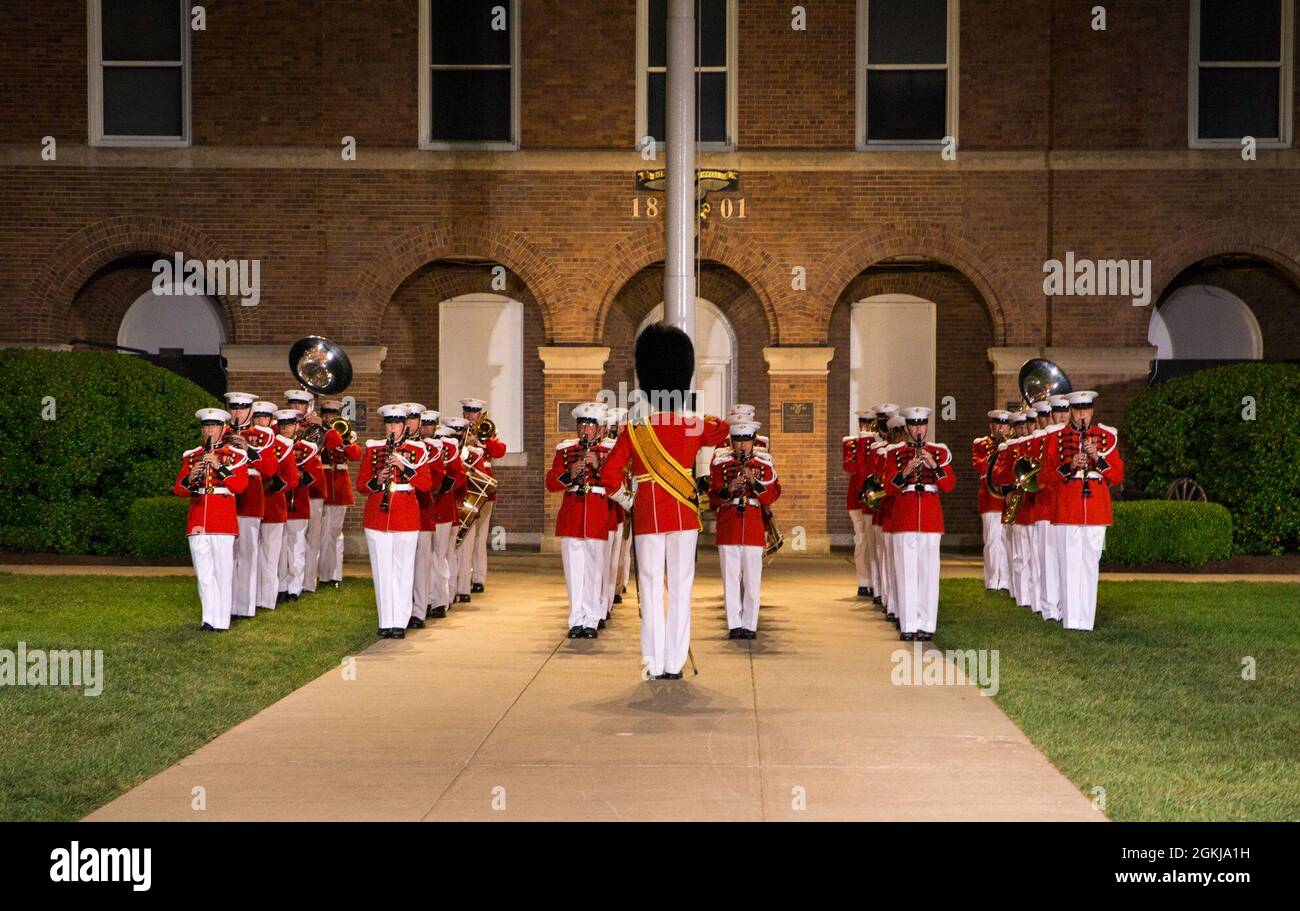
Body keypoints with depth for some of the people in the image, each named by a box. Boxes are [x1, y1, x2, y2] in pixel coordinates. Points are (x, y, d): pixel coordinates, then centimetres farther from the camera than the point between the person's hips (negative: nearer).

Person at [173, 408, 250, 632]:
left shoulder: (235, 456, 5)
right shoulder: (191, 456, 13)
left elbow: (240, 486, -9)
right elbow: (178, 489, 5)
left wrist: (219, 467, -20)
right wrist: (191, 477, -16)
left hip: (224, 521, -3)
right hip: (197, 519, 3)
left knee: (223, 571, -4)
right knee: (204, 573, 3)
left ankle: (222, 620, 1)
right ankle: (209, 619, 8)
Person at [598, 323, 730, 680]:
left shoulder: (634, 430, -5)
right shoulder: (695, 426, -2)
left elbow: (608, 475, -5)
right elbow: (725, 430, 20)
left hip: (647, 516, -1)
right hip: (684, 516, 1)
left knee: (651, 590, 4)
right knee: (680, 590, 6)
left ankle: (654, 665, 4)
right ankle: (675, 664, 6)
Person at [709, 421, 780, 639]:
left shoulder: (764, 464, 8)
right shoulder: (720, 464, 7)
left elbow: (772, 496, -1)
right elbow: (713, 499, 2)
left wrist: (753, 481, -17)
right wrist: (728, 490, -18)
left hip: (754, 529, 0)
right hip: (727, 529, 0)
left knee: (752, 580, 0)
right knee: (731, 579, 0)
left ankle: (750, 626, 6)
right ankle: (734, 625, 5)